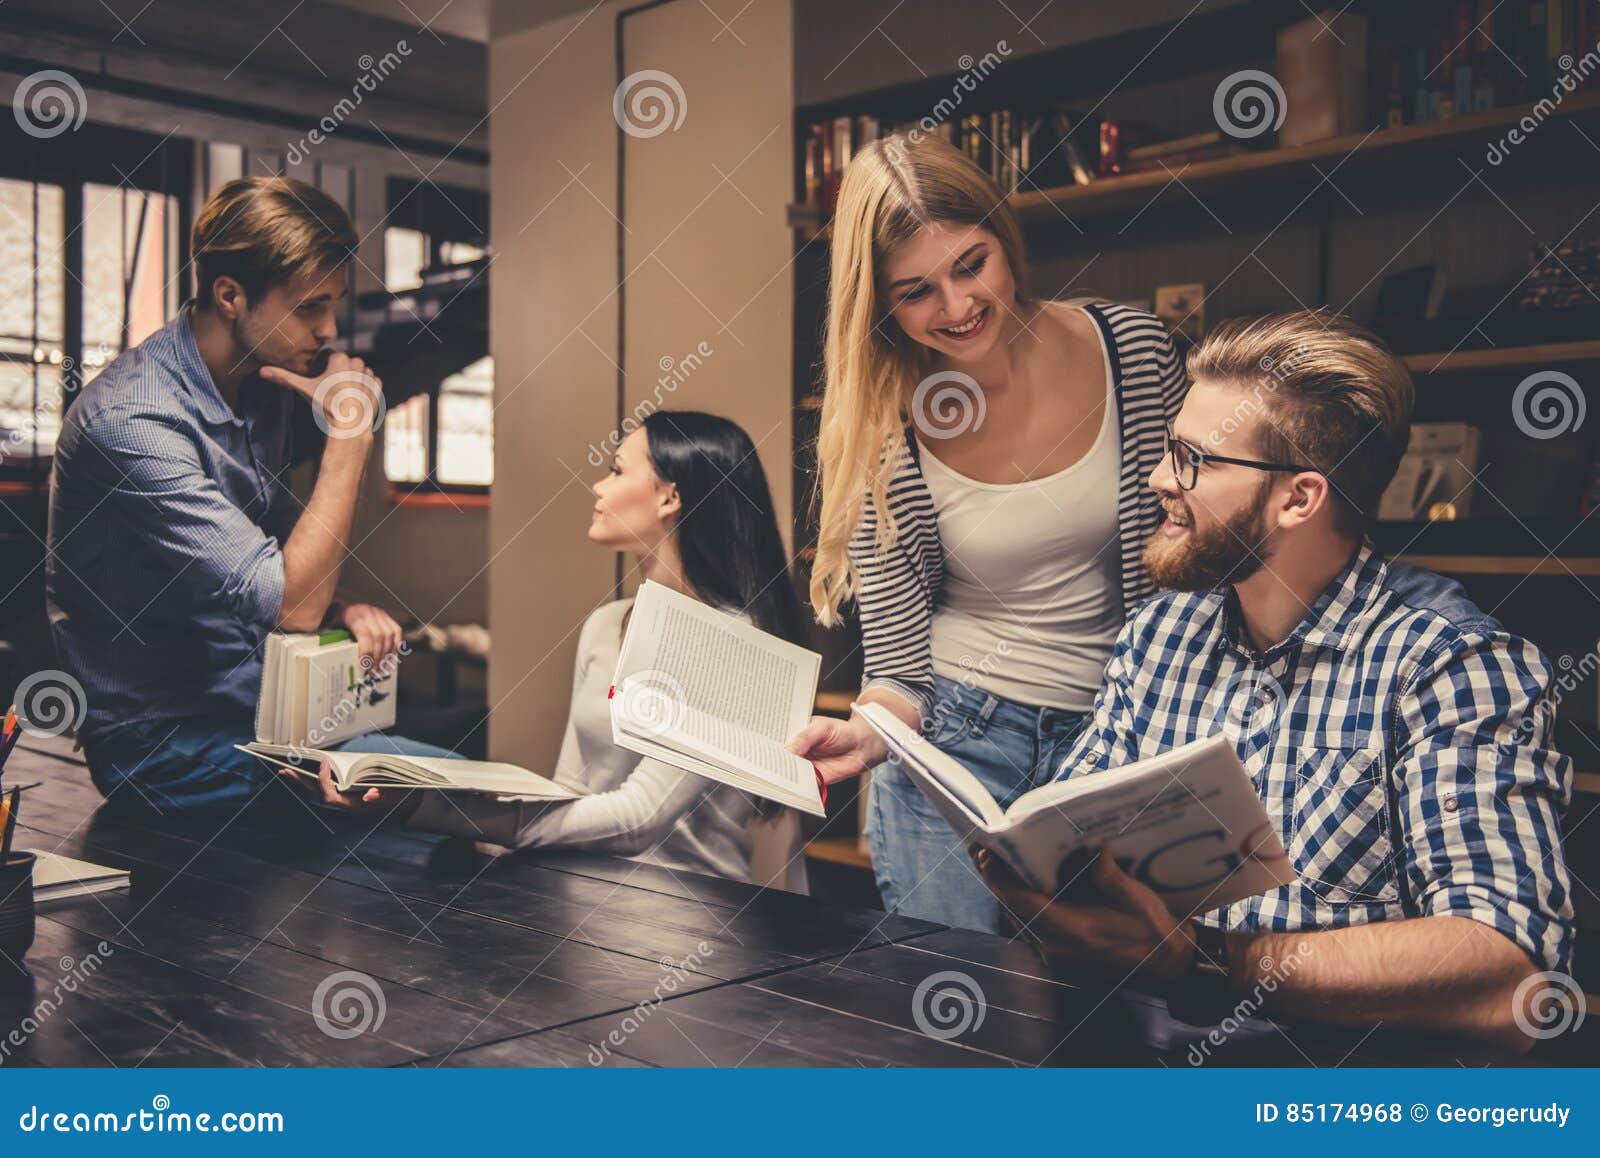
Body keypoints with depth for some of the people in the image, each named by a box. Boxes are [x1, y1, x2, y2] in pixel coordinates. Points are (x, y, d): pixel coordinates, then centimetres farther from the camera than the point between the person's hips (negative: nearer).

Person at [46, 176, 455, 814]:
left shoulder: (264, 383, 4)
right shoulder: (132, 422, -23)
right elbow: (290, 604, -25)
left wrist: (341, 608, -5)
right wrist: (349, 436, -19)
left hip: (265, 703, 8)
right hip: (171, 747, -8)